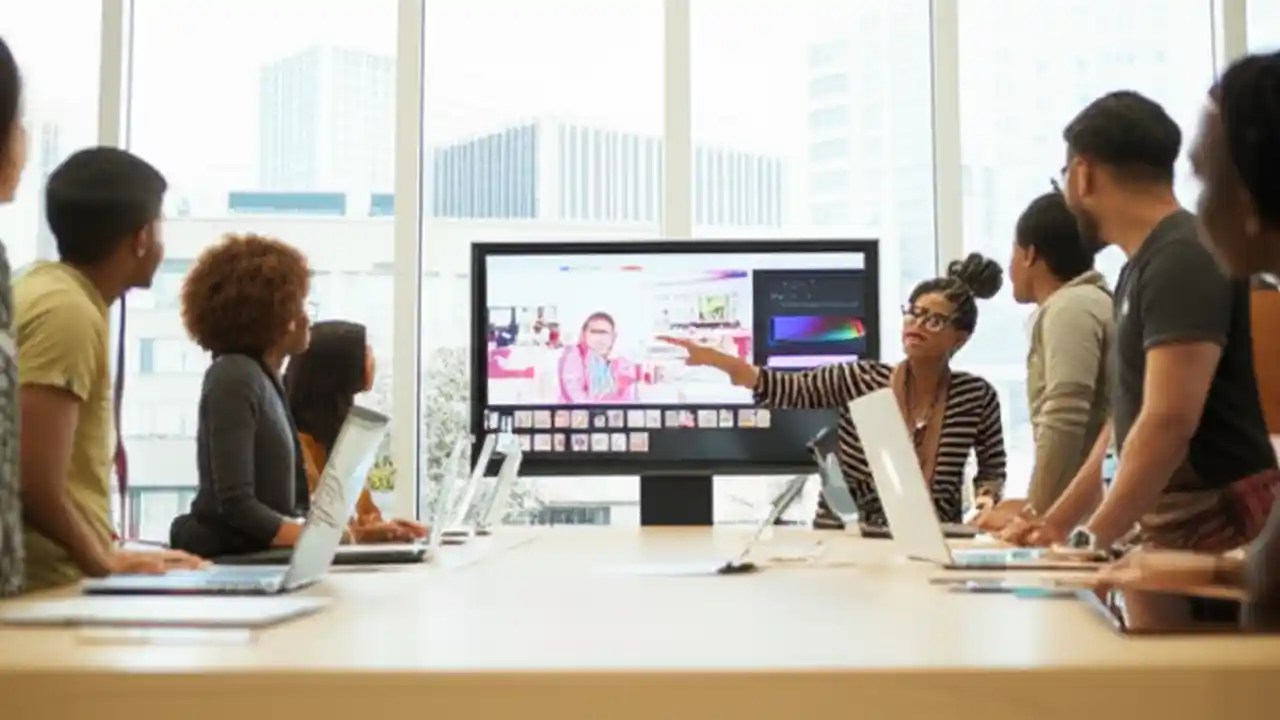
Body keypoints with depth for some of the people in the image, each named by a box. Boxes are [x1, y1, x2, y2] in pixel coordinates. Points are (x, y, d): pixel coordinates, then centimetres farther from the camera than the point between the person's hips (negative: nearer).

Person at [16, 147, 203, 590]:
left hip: (58, 577, 9)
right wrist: (106, 565, -7)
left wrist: (108, 557, 12)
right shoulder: (69, 311, -15)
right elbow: (35, 484, -20)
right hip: (51, 583, -9)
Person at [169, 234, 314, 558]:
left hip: (255, 555, 8)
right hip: (227, 556, -8)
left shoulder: (266, 380, 14)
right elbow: (236, 503, -18)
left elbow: (284, 502, 11)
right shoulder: (235, 377, -11)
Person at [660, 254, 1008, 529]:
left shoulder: (976, 396, -2)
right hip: (845, 538, 0)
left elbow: (992, 469, 10)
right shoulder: (861, 380, -4)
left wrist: (985, 502, -12)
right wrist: (712, 357, -26)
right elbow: (788, 389, -14)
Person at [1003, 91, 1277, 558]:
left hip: (1217, 524, -9)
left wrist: (1090, 540, -19)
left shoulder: (1183, 259, -16)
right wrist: (1058, 523, 13)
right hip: (1172, 524, 9)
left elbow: (1169, 421, -25)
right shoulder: (1142, 268, 15)